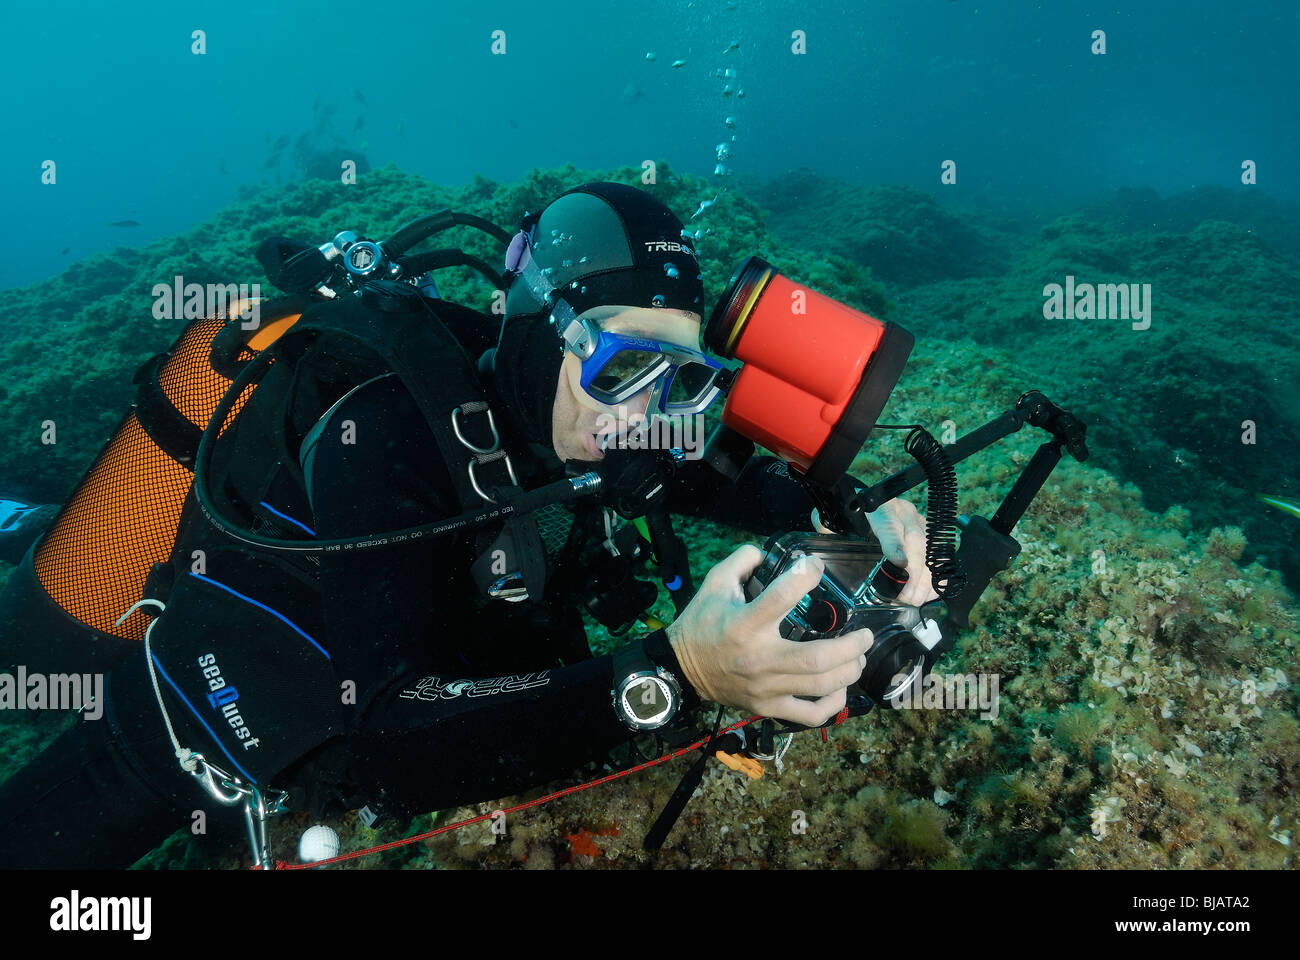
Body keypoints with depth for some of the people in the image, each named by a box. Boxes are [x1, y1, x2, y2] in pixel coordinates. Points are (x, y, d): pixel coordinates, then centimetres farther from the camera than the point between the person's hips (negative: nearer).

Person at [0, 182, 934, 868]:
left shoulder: (589, 424, -17)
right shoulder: (393, 433, -35)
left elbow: (731, 477, -5)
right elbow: (385, 746, -42)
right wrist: (672, 673, -52)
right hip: (192, 732, -4)